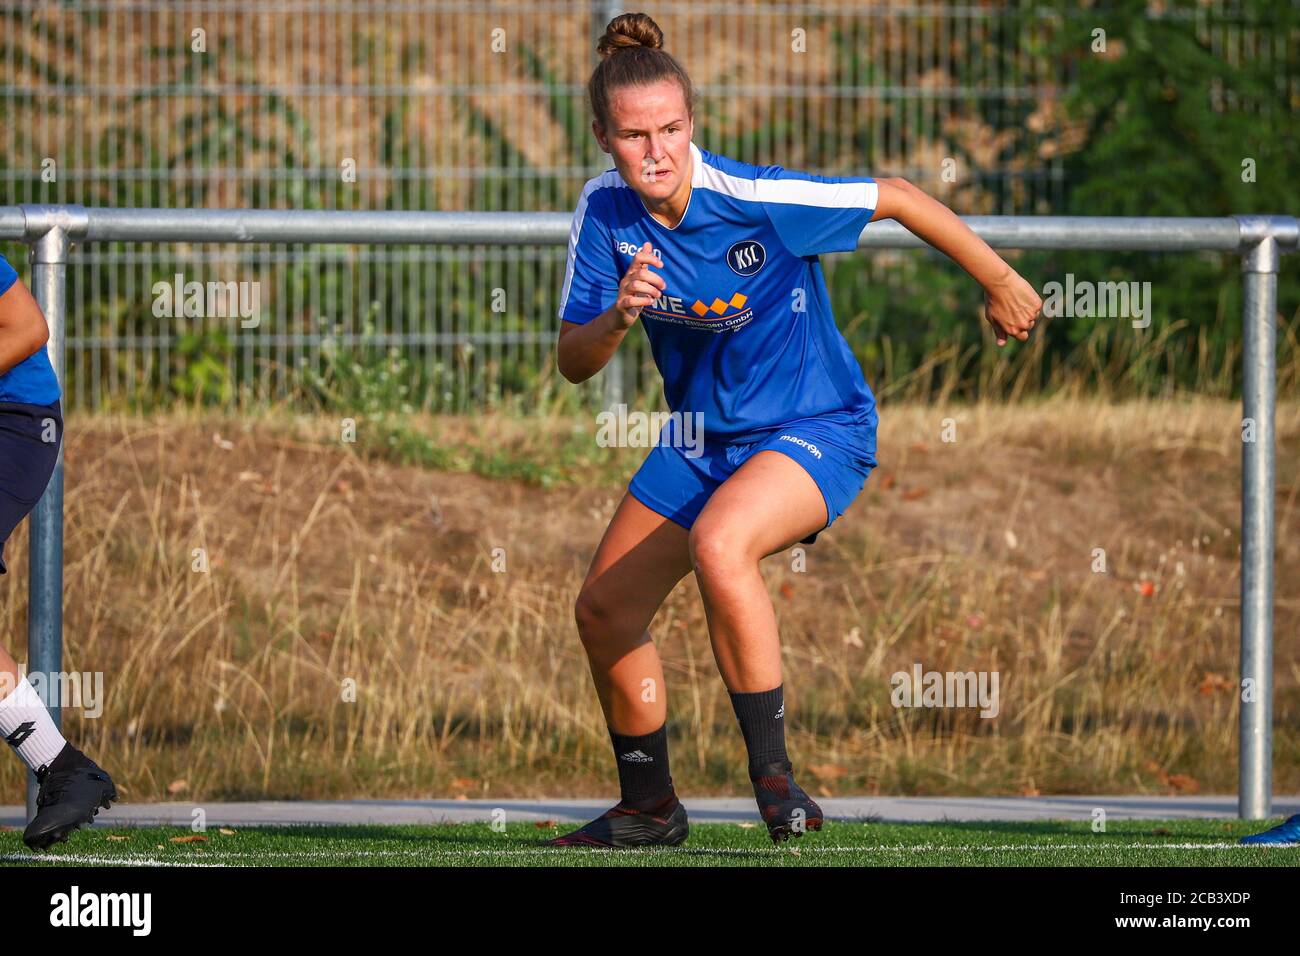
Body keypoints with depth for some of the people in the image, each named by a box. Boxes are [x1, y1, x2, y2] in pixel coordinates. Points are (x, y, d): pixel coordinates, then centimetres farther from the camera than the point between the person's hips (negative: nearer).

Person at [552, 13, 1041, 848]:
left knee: (719, 545, -36)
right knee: (604, 610, 8)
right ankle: (650, 807, 30)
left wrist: (1000, 283, -5)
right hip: (701, 437, 7)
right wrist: (618, 317, -31)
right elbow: (574, 364, -8)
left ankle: (773, 772, -25)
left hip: (817, 427, -7)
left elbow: (896, 198, -15)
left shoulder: (756, 199, -27)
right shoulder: (605, 213, -11)